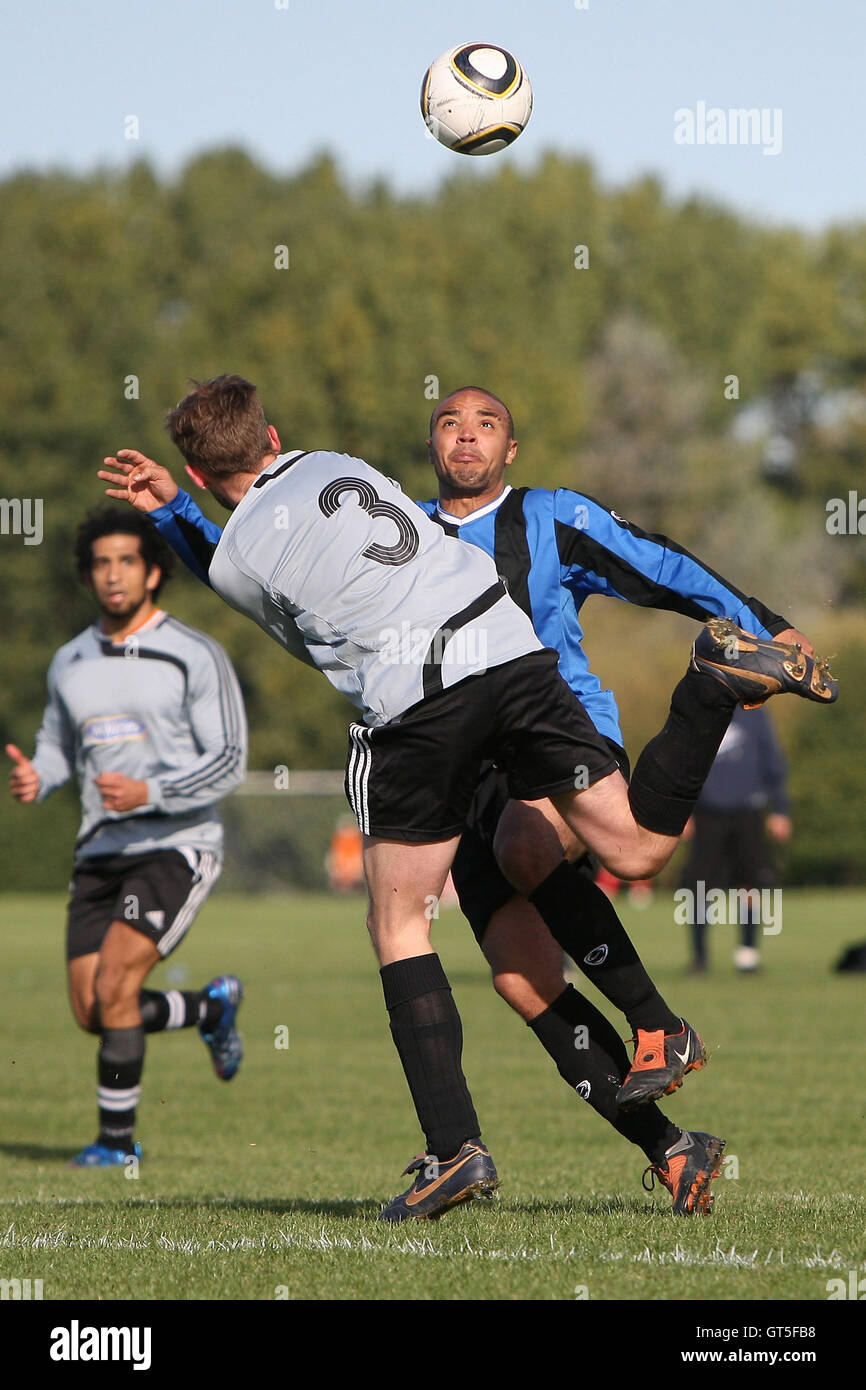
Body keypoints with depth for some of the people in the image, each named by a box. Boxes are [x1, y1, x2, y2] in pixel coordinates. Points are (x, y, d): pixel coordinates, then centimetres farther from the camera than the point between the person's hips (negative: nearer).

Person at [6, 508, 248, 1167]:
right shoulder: (71, 663, 10)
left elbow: (229, 761, -10)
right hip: (101, 853, 6)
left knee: (113, 983, -20)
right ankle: (211, 1009, 31)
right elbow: (58, 745, 24)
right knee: (90, 1011, 2)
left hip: (176, 847, -6)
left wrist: (149, 793, -25)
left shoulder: (196, 657, -7)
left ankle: (118, 1137, -6)